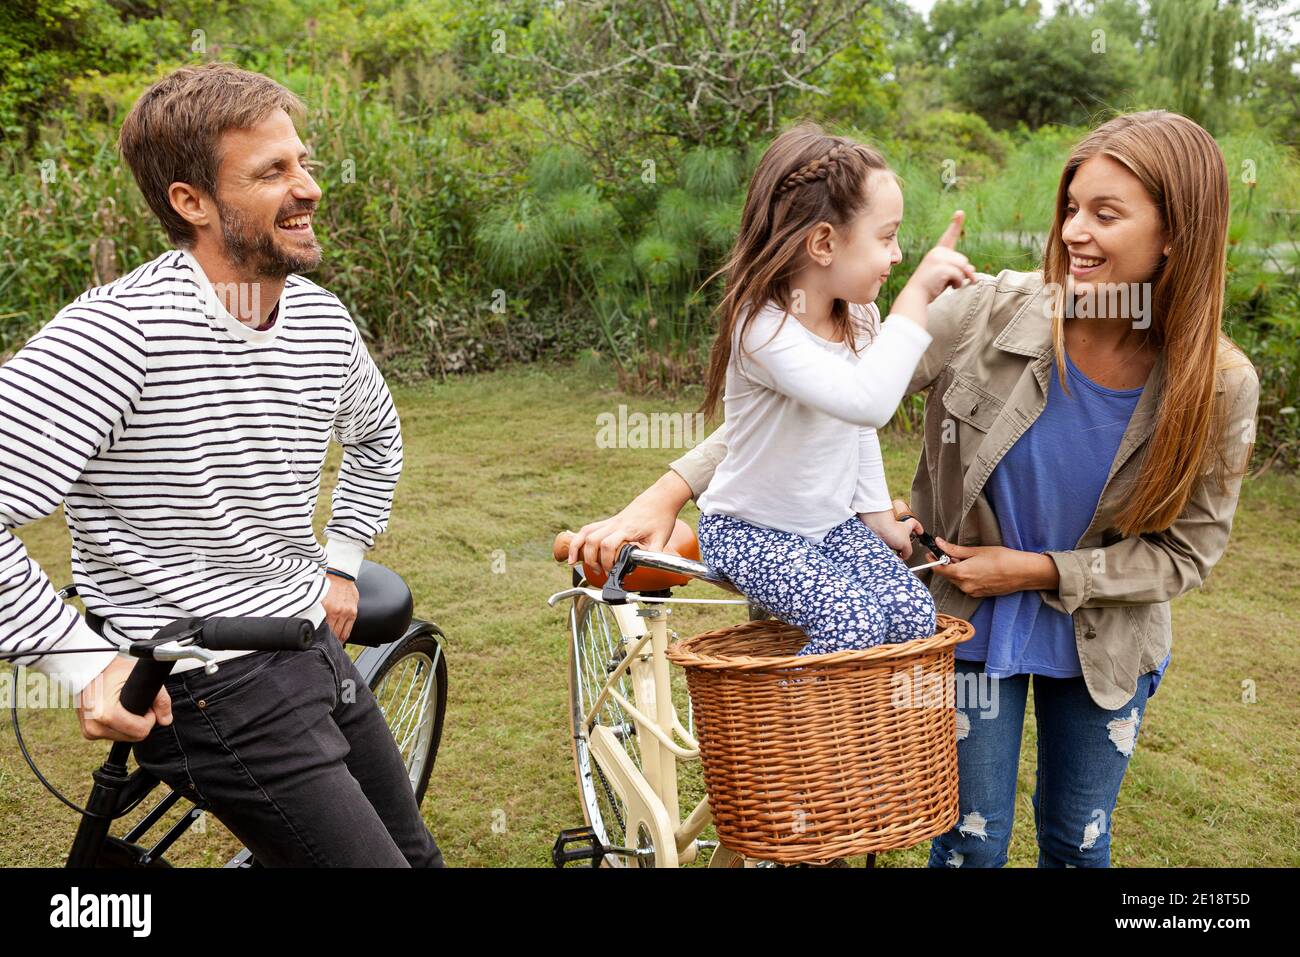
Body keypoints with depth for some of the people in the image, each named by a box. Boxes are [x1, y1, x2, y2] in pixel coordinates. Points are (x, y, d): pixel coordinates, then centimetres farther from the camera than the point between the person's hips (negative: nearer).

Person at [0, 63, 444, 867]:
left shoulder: (323, 318, 1)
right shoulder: (122, 332, -23)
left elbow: (376, 433, 21)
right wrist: (86, 665, -21)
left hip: (317, 652, 8)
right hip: (214, 698, -7)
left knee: (416, 851, 20)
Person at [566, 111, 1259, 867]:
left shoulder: (1220, 389, -18)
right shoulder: (989, 315, -23)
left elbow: (1187, 550, -7)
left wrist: (1036, 570, -20)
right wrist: (667, 497, -32)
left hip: (1105, 645, 2)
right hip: (971, 621, -1)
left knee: (1079, 843, 20)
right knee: (972, 844, 10)